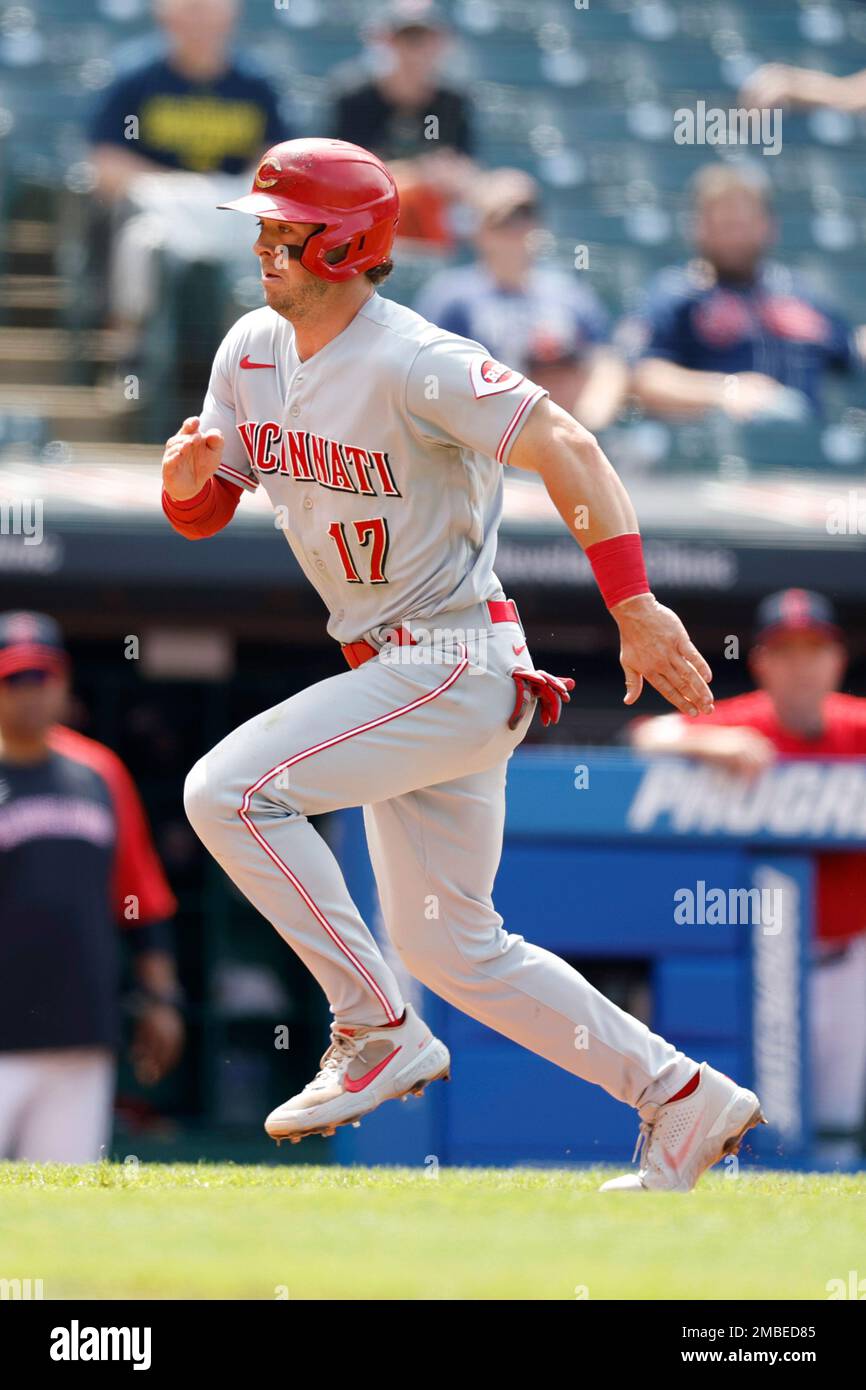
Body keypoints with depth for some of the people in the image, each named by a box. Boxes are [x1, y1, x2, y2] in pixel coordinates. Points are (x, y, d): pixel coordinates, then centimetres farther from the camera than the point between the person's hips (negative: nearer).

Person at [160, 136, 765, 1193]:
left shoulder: (410, 363, -20)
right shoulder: (253, 351, 5)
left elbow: (567, 451, -25)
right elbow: (204, 513, 11)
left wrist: (635, 609, -33)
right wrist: (186, 478, -14)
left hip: (455, 663, -9)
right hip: (391, 672, 9)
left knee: (228, 790, -21)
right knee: (447, 945, 12)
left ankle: (377, 1036, -11)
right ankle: (682, 1099, 19)